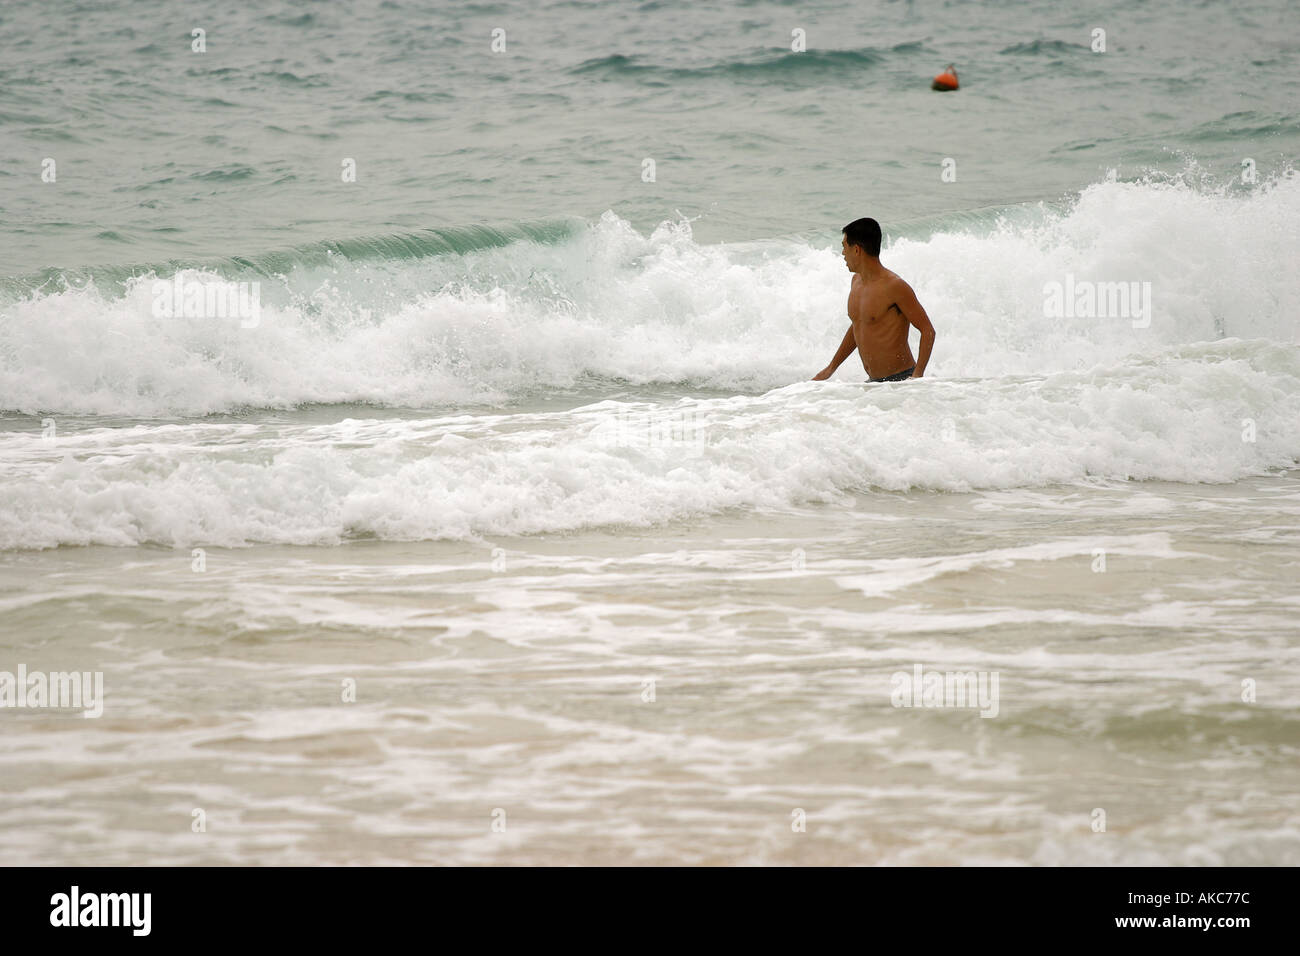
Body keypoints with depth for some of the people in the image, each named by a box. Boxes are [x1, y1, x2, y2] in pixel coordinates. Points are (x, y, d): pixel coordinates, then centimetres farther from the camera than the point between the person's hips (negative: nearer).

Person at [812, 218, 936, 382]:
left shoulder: (895, 287, -16)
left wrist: (918, 375, -25)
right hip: (874, 382, 9)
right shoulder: (857, 281, 11)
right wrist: (830, 369, 29)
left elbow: (928, 330, -14)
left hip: (902, 380, -9)